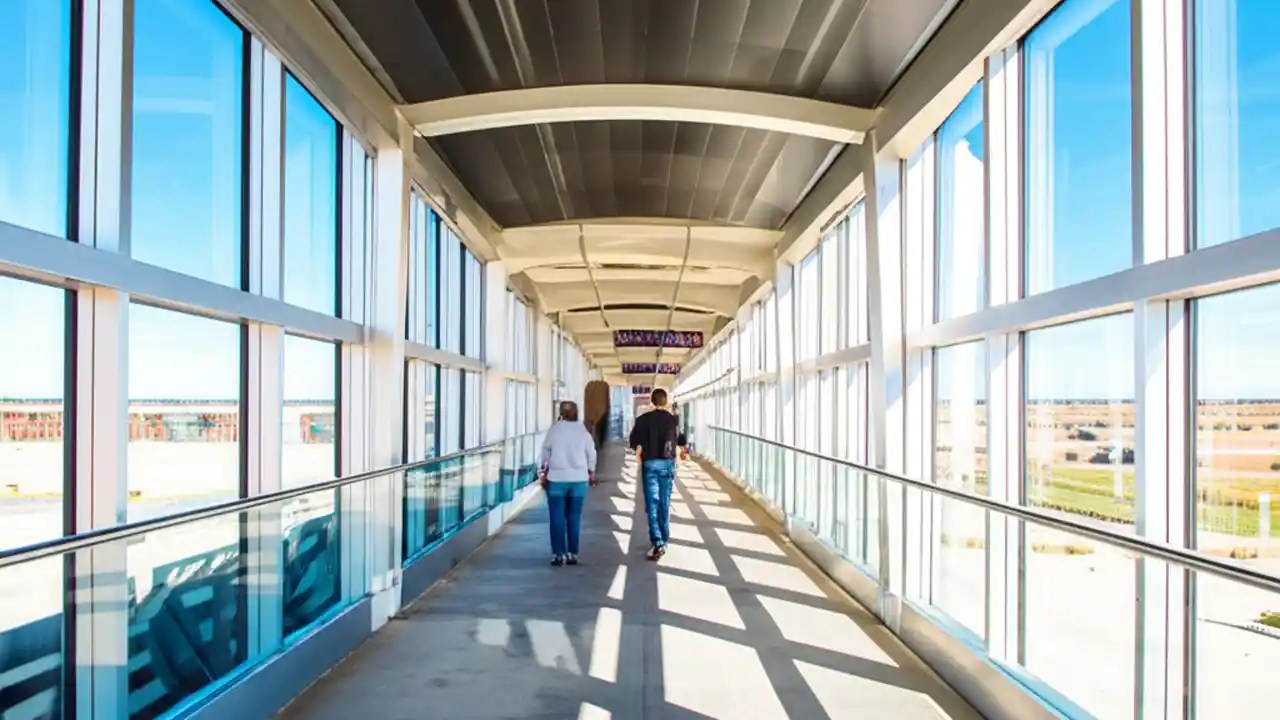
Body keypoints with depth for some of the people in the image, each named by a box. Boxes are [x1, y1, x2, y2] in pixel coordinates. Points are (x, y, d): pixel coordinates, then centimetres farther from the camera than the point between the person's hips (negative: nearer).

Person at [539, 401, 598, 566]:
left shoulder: (554, 429, -4)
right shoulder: (582, 430, 0)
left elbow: (546, 452, 2)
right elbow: (591, 454, 5)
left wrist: (545, 473, 13)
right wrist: (591, 473, 18)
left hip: (557, 478, -2)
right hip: (578, 479, 2)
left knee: (557, 518, 3)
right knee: (574, 518, 9)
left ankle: (559, 554, 1)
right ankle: (572, 554, 10)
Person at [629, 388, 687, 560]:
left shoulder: (644, 419, -5)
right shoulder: (673, 420, 1)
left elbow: (635, 441, -11)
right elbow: (680, 441, 8)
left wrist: (638, 453, 6)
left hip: (650, 464, -2)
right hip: (668, 464, 2)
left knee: (652, 503, -3)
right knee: (665, 503, 13)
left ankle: (657, 542, -16)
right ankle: (664, 540, 21)